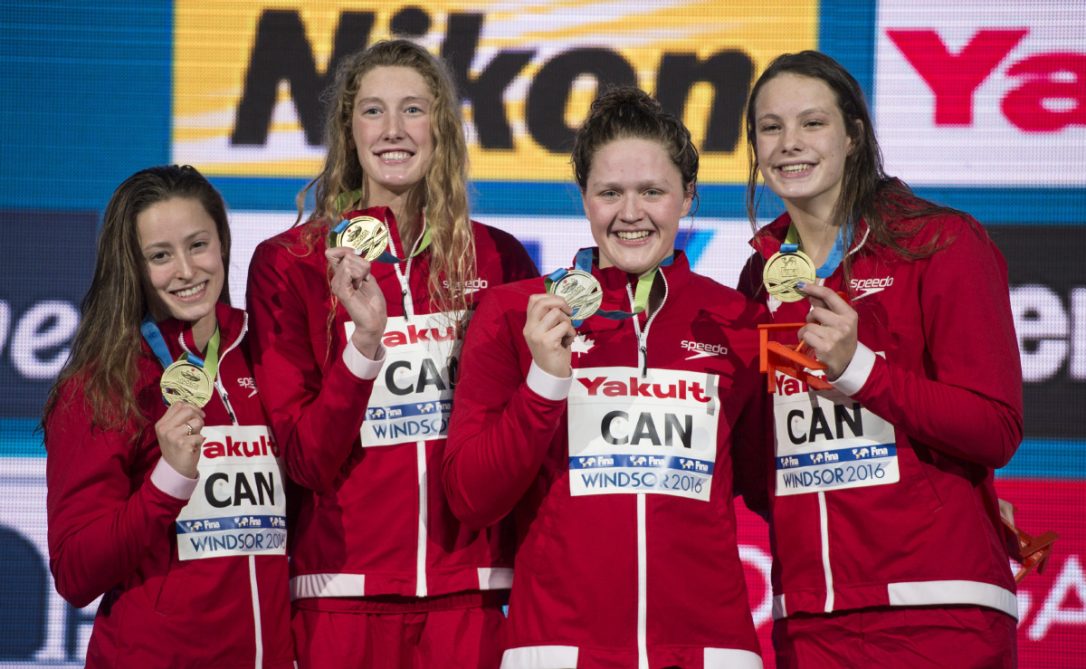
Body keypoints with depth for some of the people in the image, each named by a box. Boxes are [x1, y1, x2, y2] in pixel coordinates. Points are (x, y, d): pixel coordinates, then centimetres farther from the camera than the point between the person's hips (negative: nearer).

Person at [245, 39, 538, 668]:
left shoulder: (499, 260, 6)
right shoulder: (288, 264, 1)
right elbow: (304, 459, -6)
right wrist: (365, 339, -18)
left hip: (466, 591, 2)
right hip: (344, 587, -1)